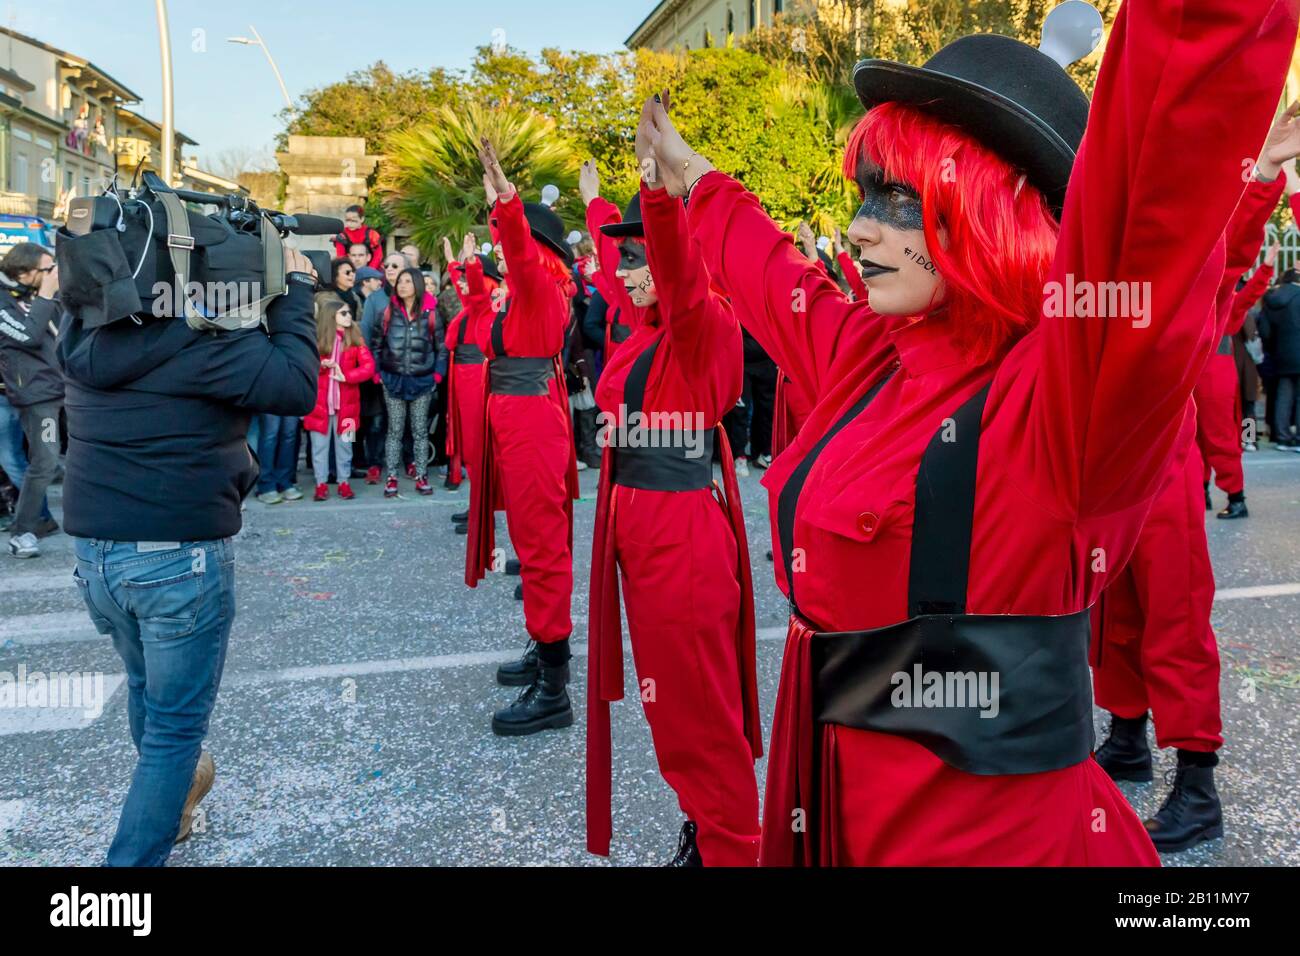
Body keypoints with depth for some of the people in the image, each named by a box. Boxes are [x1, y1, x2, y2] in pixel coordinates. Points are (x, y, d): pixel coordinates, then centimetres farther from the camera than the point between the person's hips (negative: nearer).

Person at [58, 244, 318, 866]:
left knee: (144, 686, 28)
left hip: (93, 551, 7)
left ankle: (171, 791, 52)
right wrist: (294, 290, -9)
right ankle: (137, 856, 14)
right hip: (181, 557, -7)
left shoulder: (83, 330, 3)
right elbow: (297, 387, -20)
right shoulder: (197, 335, -19)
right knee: (175, 725, 7)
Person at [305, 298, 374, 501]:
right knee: (319, 444, 4)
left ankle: (344, 482, 16)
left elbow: (369, 366, -6)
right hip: (320, 401, 0)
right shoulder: (316, 338, 1)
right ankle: (321, 483, 13)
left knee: (344, 444, 7)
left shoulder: (354, 339, 3)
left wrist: (346, 376, -16)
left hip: (346, 402, 1)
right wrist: (320, 365, -17)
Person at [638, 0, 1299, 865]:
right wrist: (694, 180, 34)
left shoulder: (1064, 395, -19)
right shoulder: (870, 357, 3)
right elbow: (769, 269, 21)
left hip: (992, 827, -7)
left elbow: (1153, 201, -37)